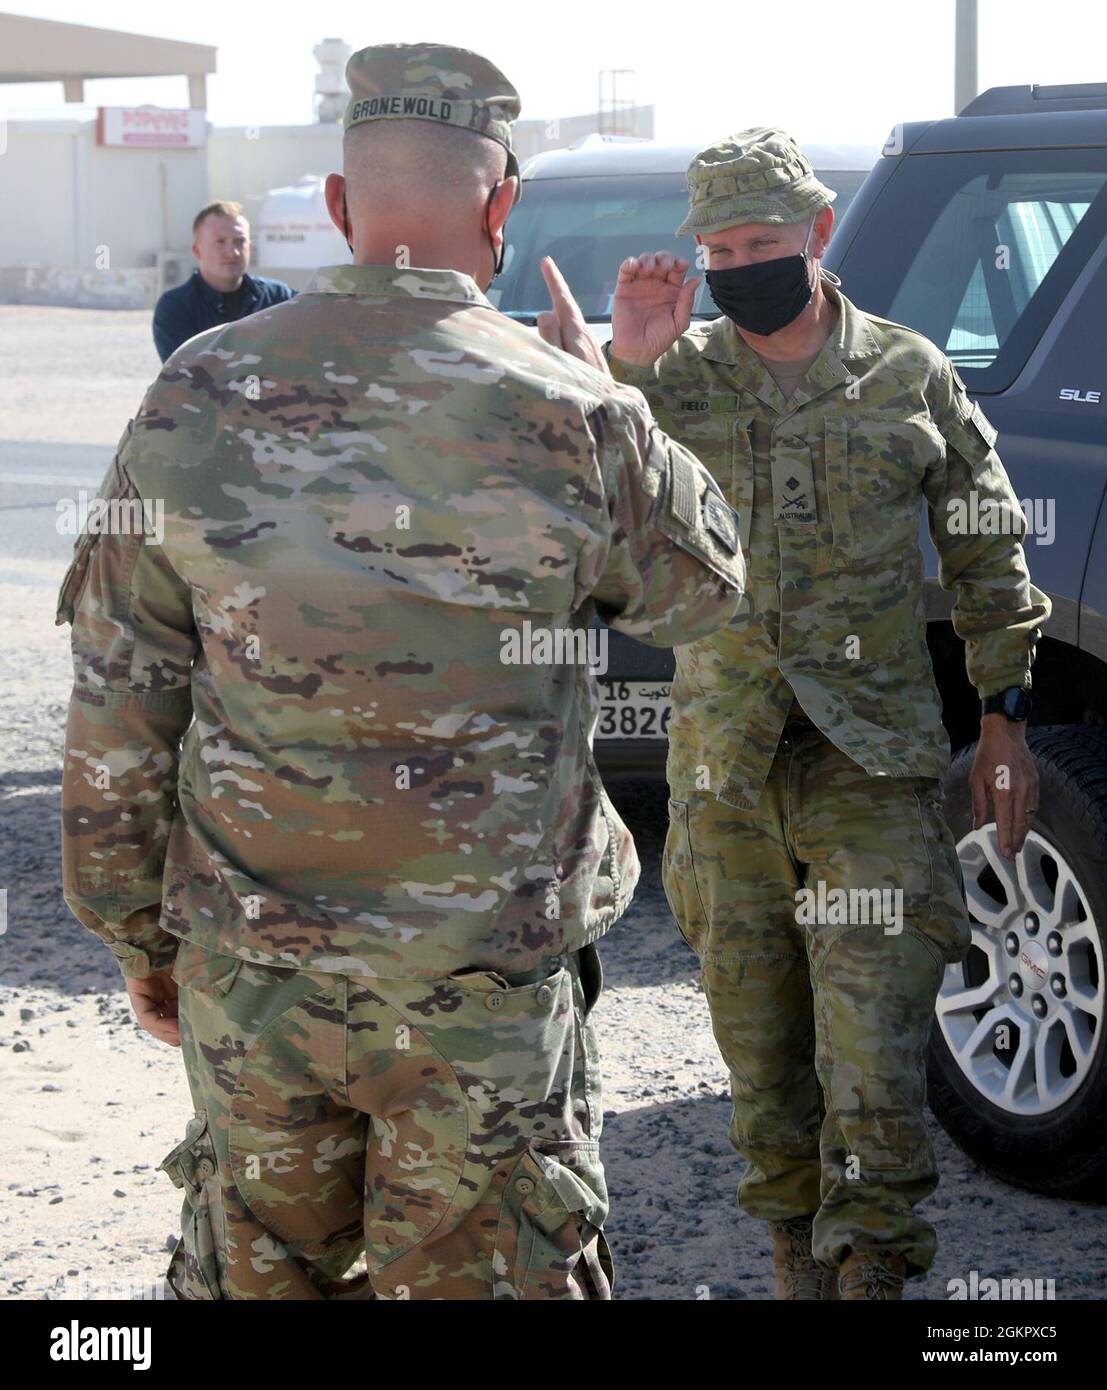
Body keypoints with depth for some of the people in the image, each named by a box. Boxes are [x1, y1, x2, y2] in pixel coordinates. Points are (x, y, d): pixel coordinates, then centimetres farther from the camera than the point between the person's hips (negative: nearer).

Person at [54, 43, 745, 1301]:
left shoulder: (195, 401, -5)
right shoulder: (566, 416, -13)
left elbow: (116, 712, 0)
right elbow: (702, 591, 7)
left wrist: (136, 929, 13)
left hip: (244, 973, 2)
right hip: (486, 991, -2)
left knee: (252, 1267, 19)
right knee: (478, 1276, 10)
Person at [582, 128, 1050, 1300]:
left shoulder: (908, 375, 2)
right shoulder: (677, 378, 3)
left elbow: (988, 552, 9)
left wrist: (1003, 716, 7)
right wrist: (621, 365, -23)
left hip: (875, 761, -2)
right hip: (723, 762, 2)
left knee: (875, 1061, -8)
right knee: (759, 1053, 12)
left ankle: (871, 1267, 3)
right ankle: (797, 1256, 27)